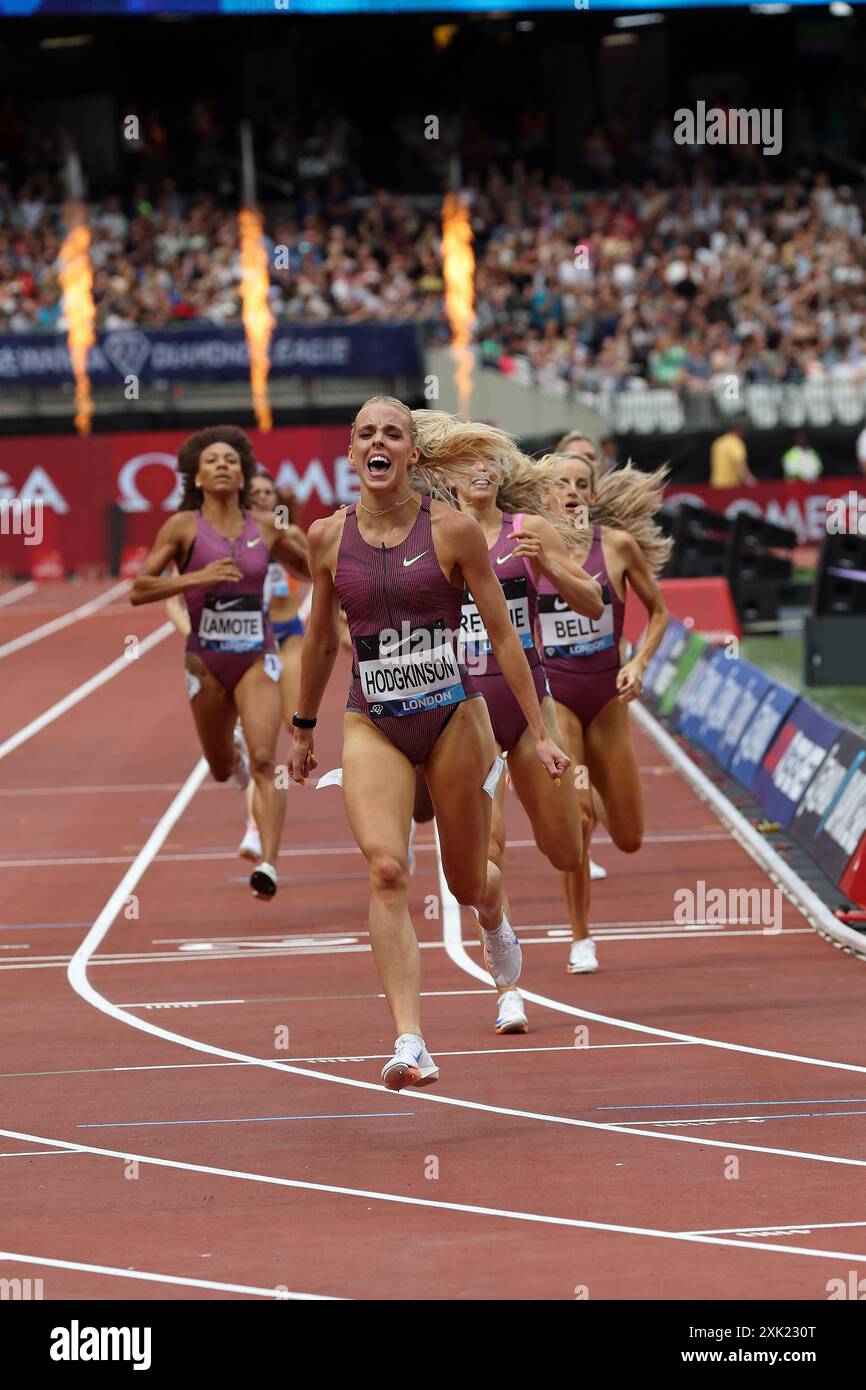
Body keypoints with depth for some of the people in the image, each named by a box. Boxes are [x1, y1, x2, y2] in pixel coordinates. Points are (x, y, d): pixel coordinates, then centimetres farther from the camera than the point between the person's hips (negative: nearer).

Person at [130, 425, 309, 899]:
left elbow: (311, 571, 21)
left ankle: (269, 863, -26)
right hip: (207, 660, 0)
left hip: (257, 657, 0)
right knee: (223, 770, 17)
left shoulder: (265, 529, 3)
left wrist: (299, 544, 0)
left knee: (263, 761, -19)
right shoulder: (183, 527, -5)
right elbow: (138, 590, -11)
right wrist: (196, 578, -22)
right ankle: (236, 752, 55)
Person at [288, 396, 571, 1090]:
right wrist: (303, 730, 22)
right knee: (386, 869, -22)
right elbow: (321, 642, 15)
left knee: (467, 881, 12)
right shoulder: (329, 537, 1)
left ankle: (496, 924, 52)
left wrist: (540, 734, -1)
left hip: (454, 717, -1)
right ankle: (411, 1044, -26)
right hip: (372, 726, 1)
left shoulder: (453, 530, -7)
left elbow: (502, 635, -1)